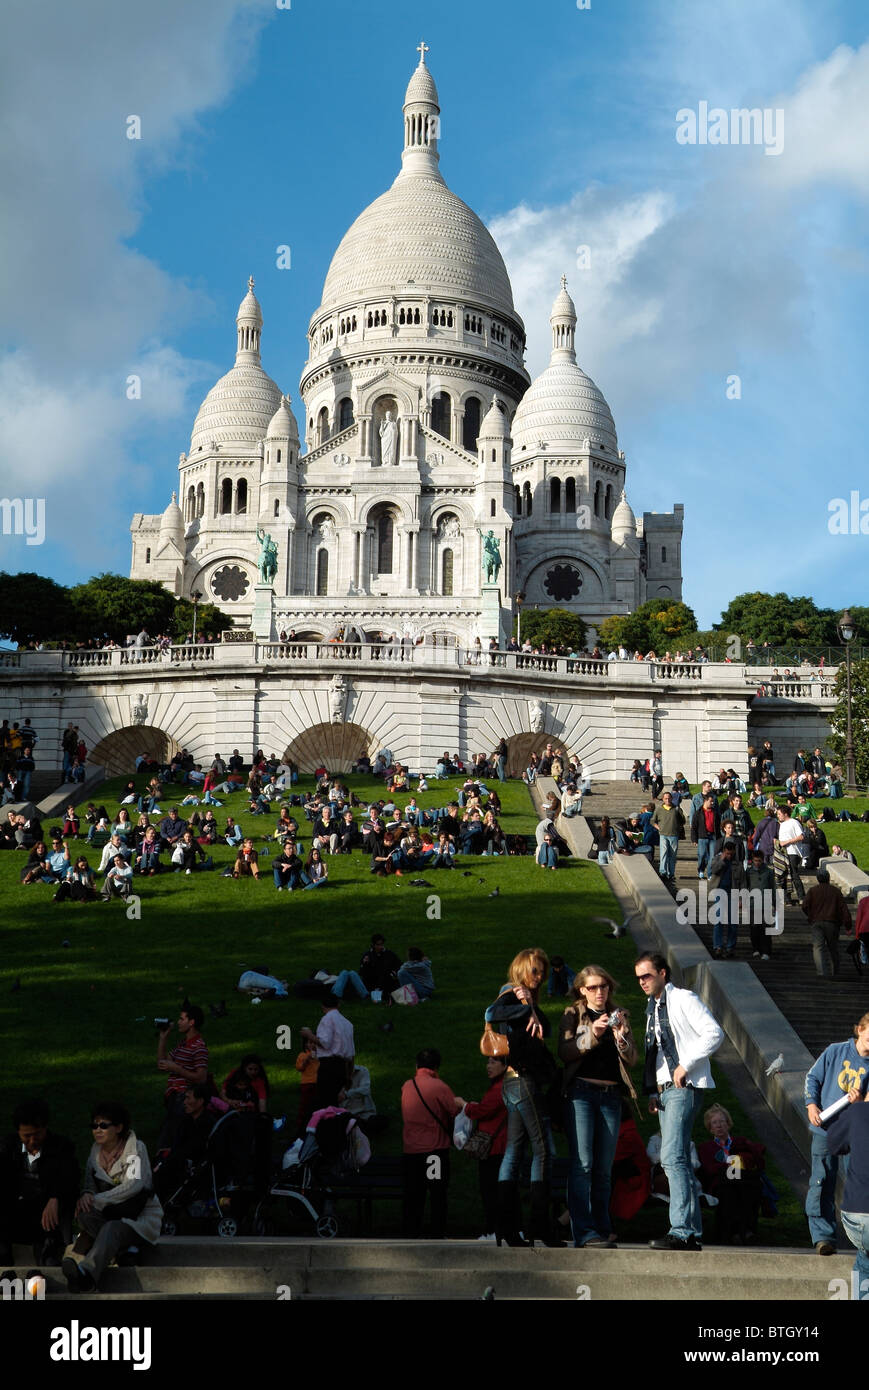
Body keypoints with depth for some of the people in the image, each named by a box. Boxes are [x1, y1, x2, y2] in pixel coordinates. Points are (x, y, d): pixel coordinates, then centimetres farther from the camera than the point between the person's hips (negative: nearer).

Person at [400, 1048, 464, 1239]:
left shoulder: (407, 1086, 7)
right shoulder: (438, 1086, -9)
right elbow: (456, 1111, -8)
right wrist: (460, 1103, 15)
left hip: (410, 1150, 5)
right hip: (435, 1149, -4)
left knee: (413, 1196, 10)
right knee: (438, 1196, 3)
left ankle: (412, 1236, 11)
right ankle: (437, 1237, 2)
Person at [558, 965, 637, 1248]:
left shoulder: (620, 1016, 17)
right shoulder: (573, 1015, 9)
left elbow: (631, 1059, 9)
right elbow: (564, 1052, -4)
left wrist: (620, 1036, -9)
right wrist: (593, 1034, -15)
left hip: (611, 1095, 3)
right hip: (580, 1092, -3)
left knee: (604, 1168, 4)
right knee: (582, 1163, -12)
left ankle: (602, 1229, 11)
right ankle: (584, 1233, -15)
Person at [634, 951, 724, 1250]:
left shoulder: (683, 999, -5)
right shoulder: (652, 1008, 20)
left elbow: (714, 1034, -15)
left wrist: (685, 1065, -17)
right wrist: (652, 1092, 14)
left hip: (684, 1087, -9)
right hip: (664, 1089, 9)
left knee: (672, 1157, -18)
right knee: (679, 1160, 8)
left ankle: (682, 1231, -19)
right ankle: (692, 1233, 11)